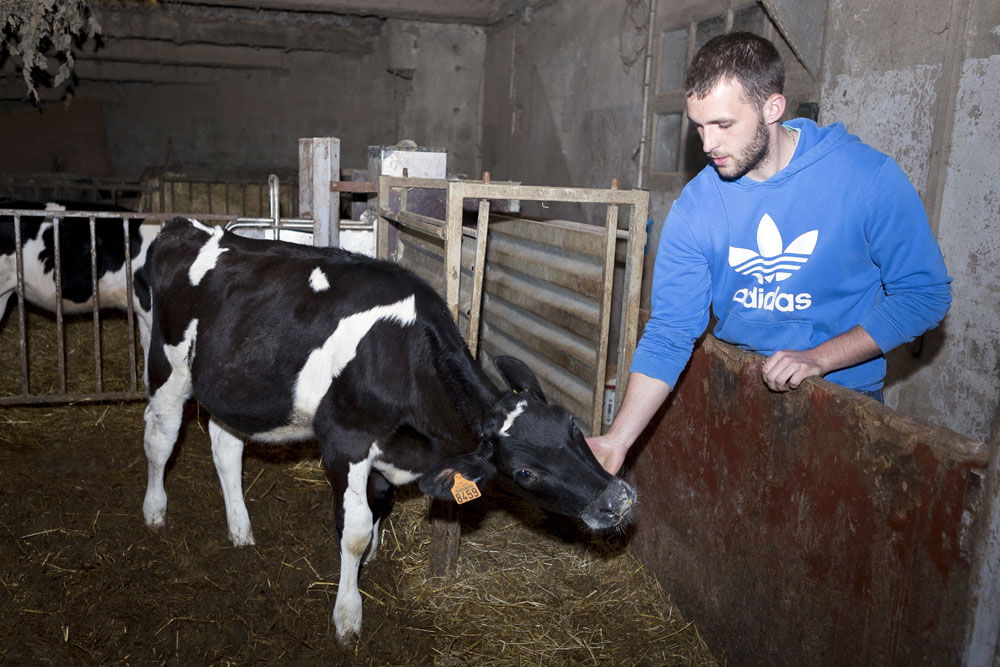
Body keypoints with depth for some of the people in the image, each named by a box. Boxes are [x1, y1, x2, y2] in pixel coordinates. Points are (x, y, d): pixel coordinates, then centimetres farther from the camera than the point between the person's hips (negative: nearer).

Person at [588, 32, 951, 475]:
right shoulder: (694, 207, -11)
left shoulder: (868, 177, -15)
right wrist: (618, 440, -20)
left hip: (844, 392, -1)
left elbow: (925, 292, -9)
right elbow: (669, 333, -11)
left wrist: (820, 358, -20)